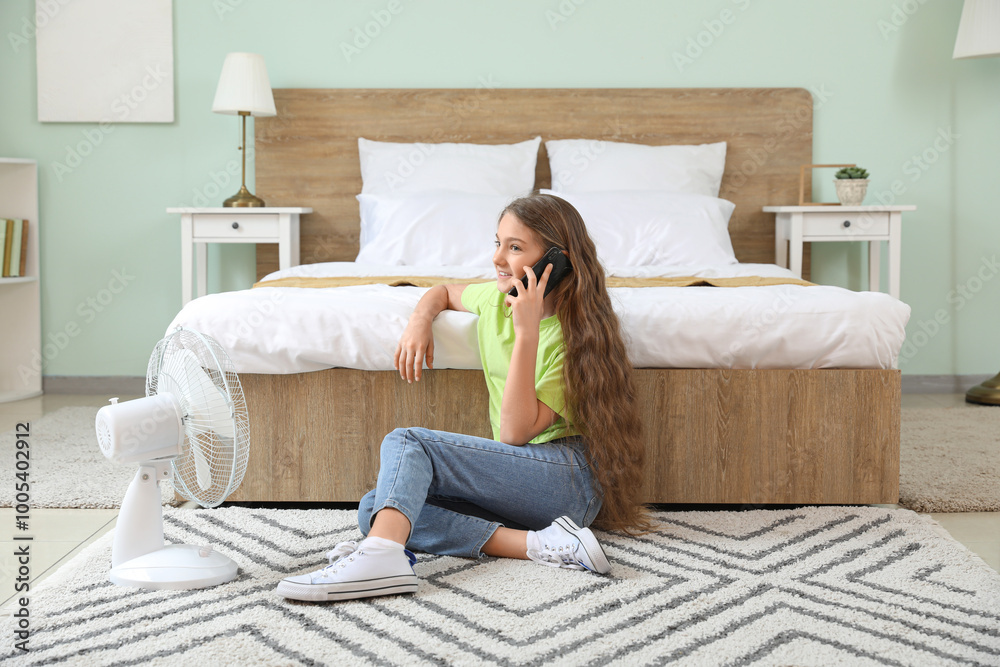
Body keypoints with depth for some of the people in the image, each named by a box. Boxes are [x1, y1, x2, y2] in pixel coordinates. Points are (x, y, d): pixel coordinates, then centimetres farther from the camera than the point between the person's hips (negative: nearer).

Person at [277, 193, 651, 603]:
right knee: (373, 509, -10)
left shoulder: (570, 334, -11)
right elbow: (444, 292, 31)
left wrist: (527, 331, -24)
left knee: (407, 442, -19)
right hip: (518, 483, 8)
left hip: (572, 475, -8)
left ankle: (380, 555, -45)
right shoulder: (497, 300, 8)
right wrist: (420, 320, 8)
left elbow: (515, 432, -20)